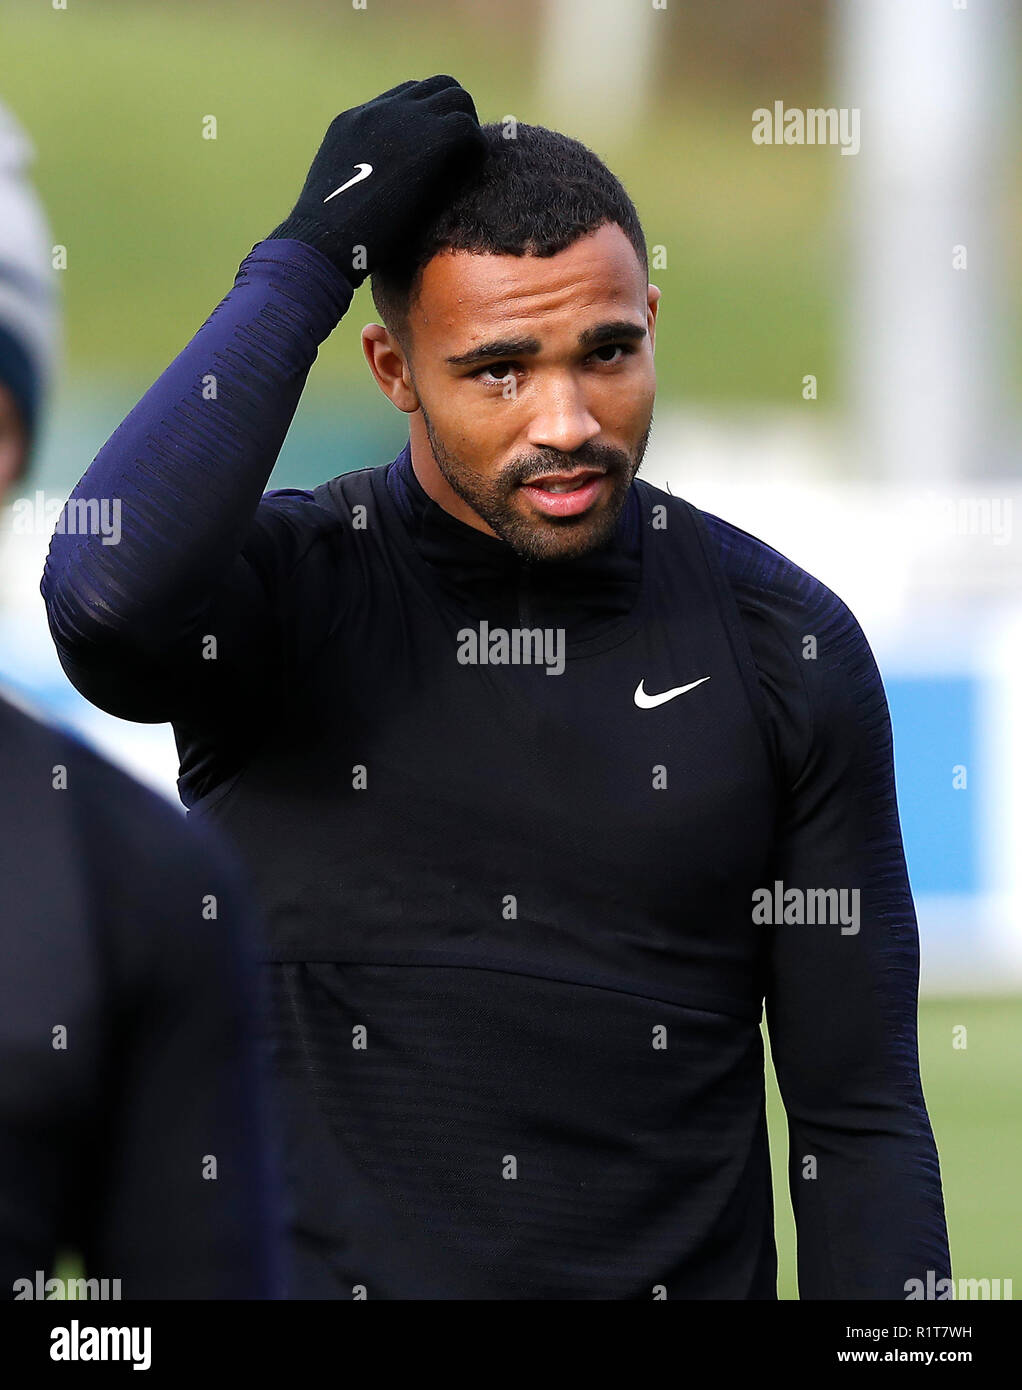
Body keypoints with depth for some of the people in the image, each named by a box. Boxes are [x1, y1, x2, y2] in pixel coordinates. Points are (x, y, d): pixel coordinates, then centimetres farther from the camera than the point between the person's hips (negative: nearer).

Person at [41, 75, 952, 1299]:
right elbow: (108, 595, -31)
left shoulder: (785, 645, -2)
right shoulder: (285, 591, -6)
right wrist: (308, 256, -22)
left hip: (686, 1279, 1)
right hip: (321, 1268, -1)